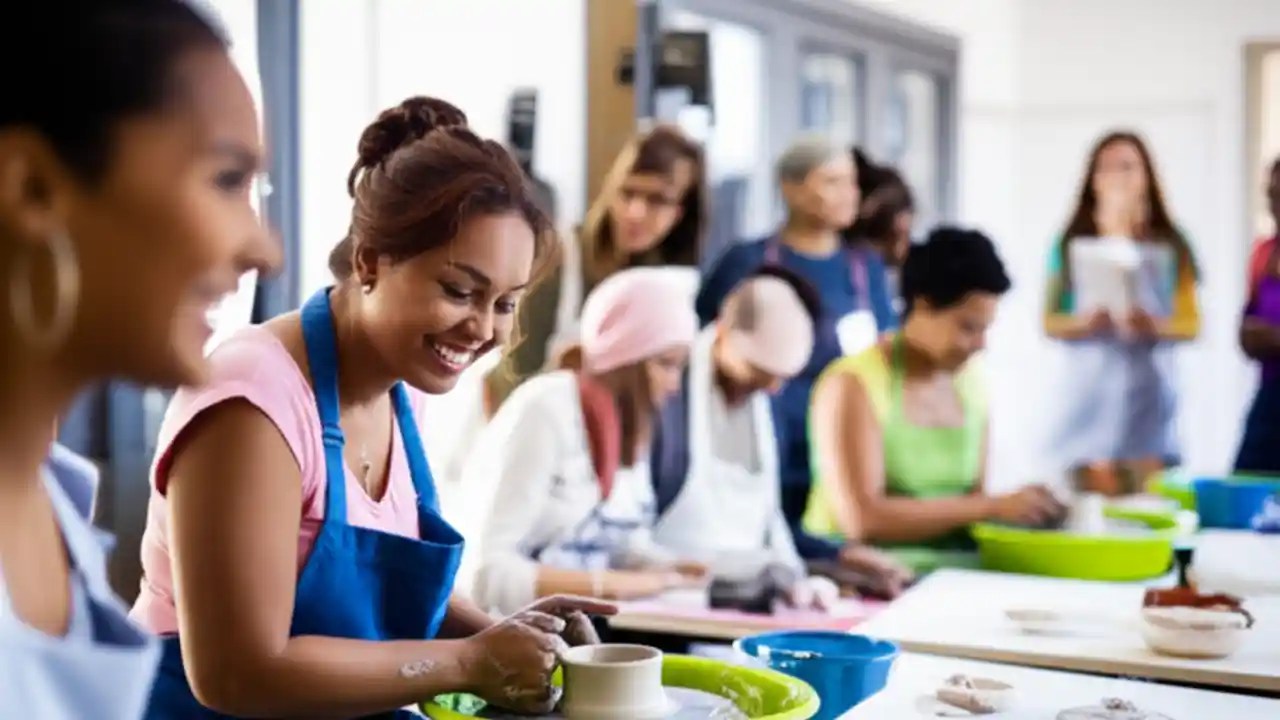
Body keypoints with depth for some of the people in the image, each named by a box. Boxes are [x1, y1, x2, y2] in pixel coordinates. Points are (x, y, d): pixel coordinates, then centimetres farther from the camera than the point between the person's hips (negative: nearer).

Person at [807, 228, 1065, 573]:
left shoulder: (971, 382, 7)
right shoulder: (853, 385, -13)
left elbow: (972, 496, 14)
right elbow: (862, 519, -21)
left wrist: (1014, 509, -9)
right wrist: (994, 507, -19)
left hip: (949, 564, 7)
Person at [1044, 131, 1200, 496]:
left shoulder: (1169, 246, 6)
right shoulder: (1073, 244, 5)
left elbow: (1192, 324, 6)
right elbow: (1049, 322, 5)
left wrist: (1156, 327, -15)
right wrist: (1082, 322, -16)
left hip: (1148, 392, 0)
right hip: (1091, 393, 0)